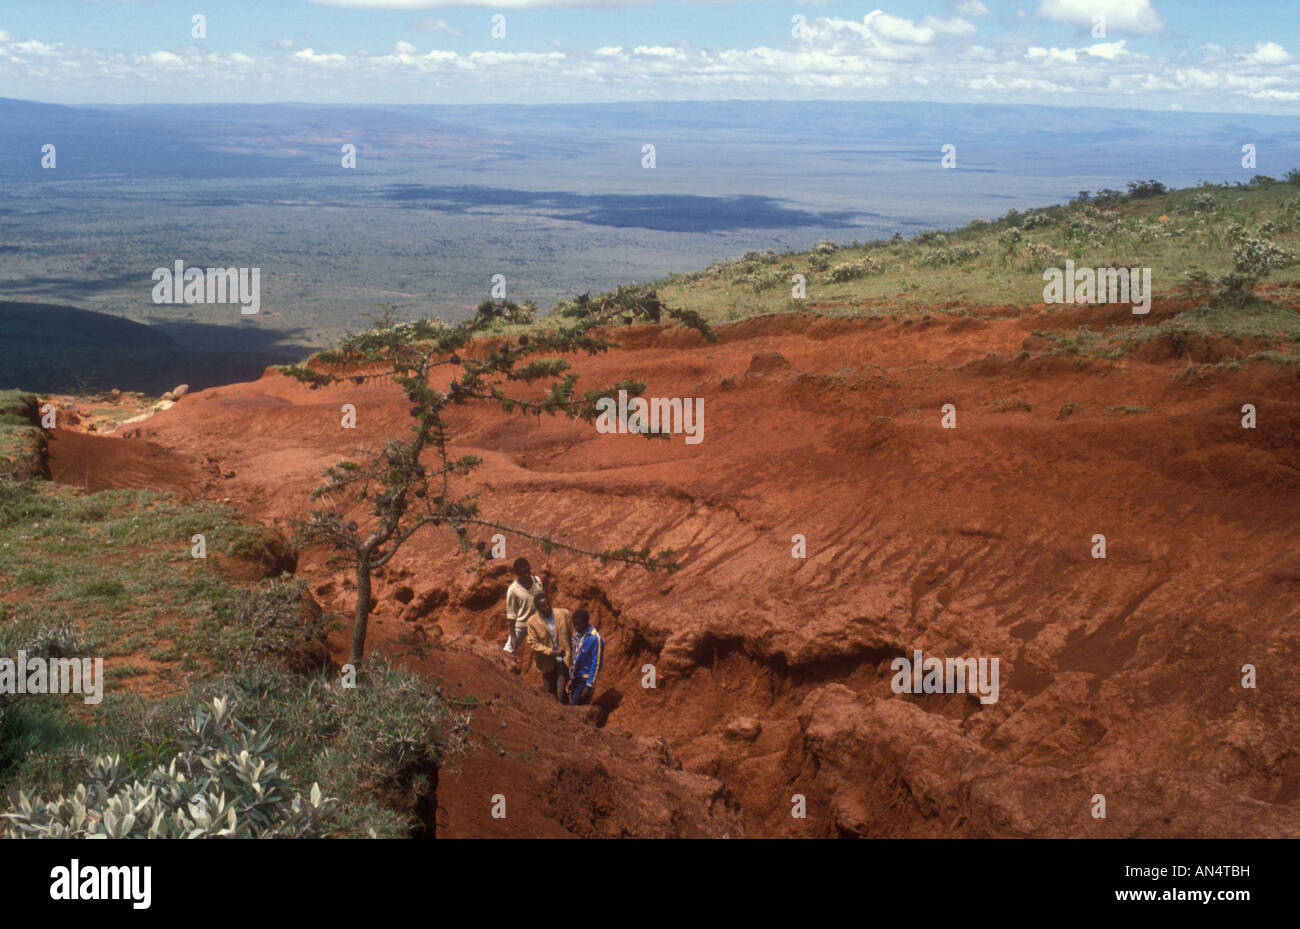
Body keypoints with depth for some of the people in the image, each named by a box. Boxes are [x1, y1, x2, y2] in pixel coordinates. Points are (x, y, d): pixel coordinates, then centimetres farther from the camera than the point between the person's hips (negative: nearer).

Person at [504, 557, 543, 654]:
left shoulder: (537, 581, -3)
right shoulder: (513, 590, -17)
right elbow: (511, 614, -12)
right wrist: (512, 635, -13)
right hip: (520, 626, -4)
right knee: (508, 652, -4)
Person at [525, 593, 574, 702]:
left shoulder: (564, 614, -10)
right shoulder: (532, 621, -12)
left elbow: (571, 635, 0)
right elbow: (533, 643, -11)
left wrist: (573, 655, -1)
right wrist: (551, 652, -20)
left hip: (564, 661, -1)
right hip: (548, 663, 1)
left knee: (562, 693, -5)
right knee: (549, 690, 17)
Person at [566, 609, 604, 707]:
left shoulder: (595, 639, -19)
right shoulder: (577, 634, 6)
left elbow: (596, 664, -18)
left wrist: (589, 685, -18)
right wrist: (571, 678, 15)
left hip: (585, 680, -8)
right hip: (576, 678, 8)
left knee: (573, 709, -11)